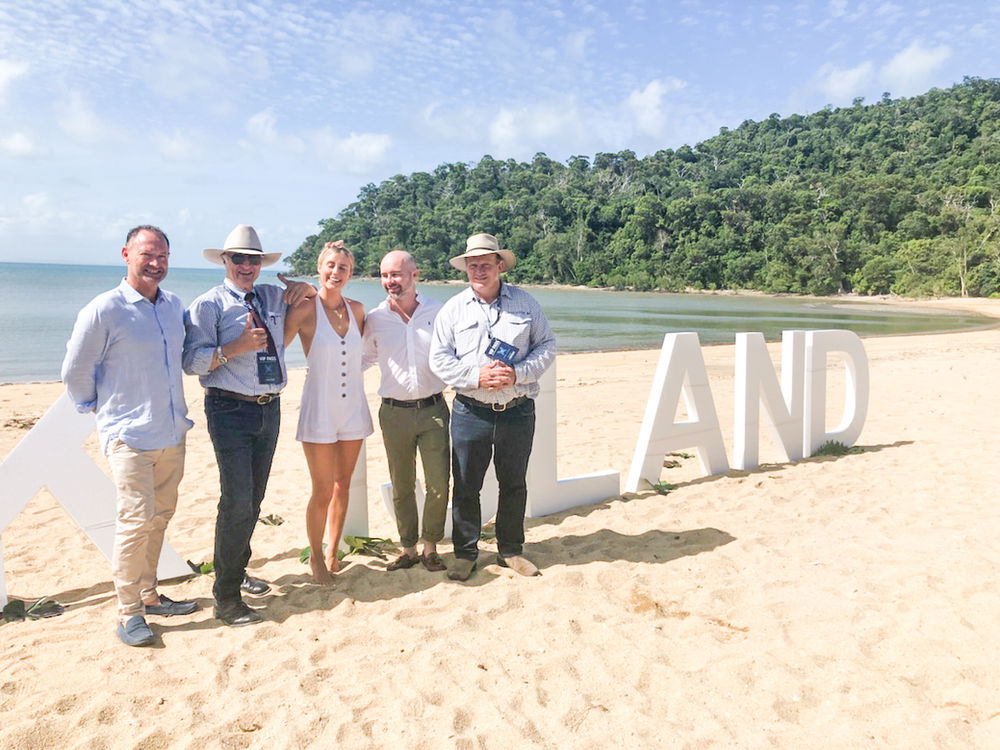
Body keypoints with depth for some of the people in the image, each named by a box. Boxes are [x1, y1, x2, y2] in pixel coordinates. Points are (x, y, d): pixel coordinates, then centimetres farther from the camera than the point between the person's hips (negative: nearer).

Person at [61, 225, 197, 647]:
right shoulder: (103, 310, -11)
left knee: (160, 517, 14)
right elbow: (75, 372, -2)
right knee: (136, 519, -9)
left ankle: (147, 595, 29)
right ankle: (127, 613, 5)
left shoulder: (174, 306, 8)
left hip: (172, 434, 6)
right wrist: (98, 408, 8)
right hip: (128, 436, -6)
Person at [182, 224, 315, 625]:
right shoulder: (209, 304, -4)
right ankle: (226, 596, 2)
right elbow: (192, 361, -11)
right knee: (237, 501, -11)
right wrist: (235, 348, -24)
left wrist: (306, 289, 6)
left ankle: (238, 572, 35)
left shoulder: (275, 297, 11)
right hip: (230, 411, -6)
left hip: (269, 408, 6)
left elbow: (314, 298, 28)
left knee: (254, 498, 16)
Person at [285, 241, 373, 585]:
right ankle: (315, 557, 22)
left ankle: (333, 553, 30)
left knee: (343, 486, 13)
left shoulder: (356, 308, 5)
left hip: (353, 407, 5)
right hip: (319, 410, -4)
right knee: (322, 492, 0)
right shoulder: (306, 308, -9)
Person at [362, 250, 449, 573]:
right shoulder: (374, 319, 2)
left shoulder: (438, 312, 1)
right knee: (401, 487, 9)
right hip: (394, 411, 1)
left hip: (433, 409, -1)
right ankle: (408, 549, 24)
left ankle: (430, 547, 19)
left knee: (438, 486, -1)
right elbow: (364, 358, 17)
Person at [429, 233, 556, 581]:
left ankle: (510, 550, 28)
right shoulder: (453, 308, 2)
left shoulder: (525, 302, 5)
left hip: (518, 411, 1)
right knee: (465, 486, 4)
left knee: (514, 484, 12)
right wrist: (477, 376, -16)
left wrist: (518, 374, -12)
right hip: (471, 412, -1)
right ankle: (465, 553, 20)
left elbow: (547, 345, 5)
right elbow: (439, 359, -1)